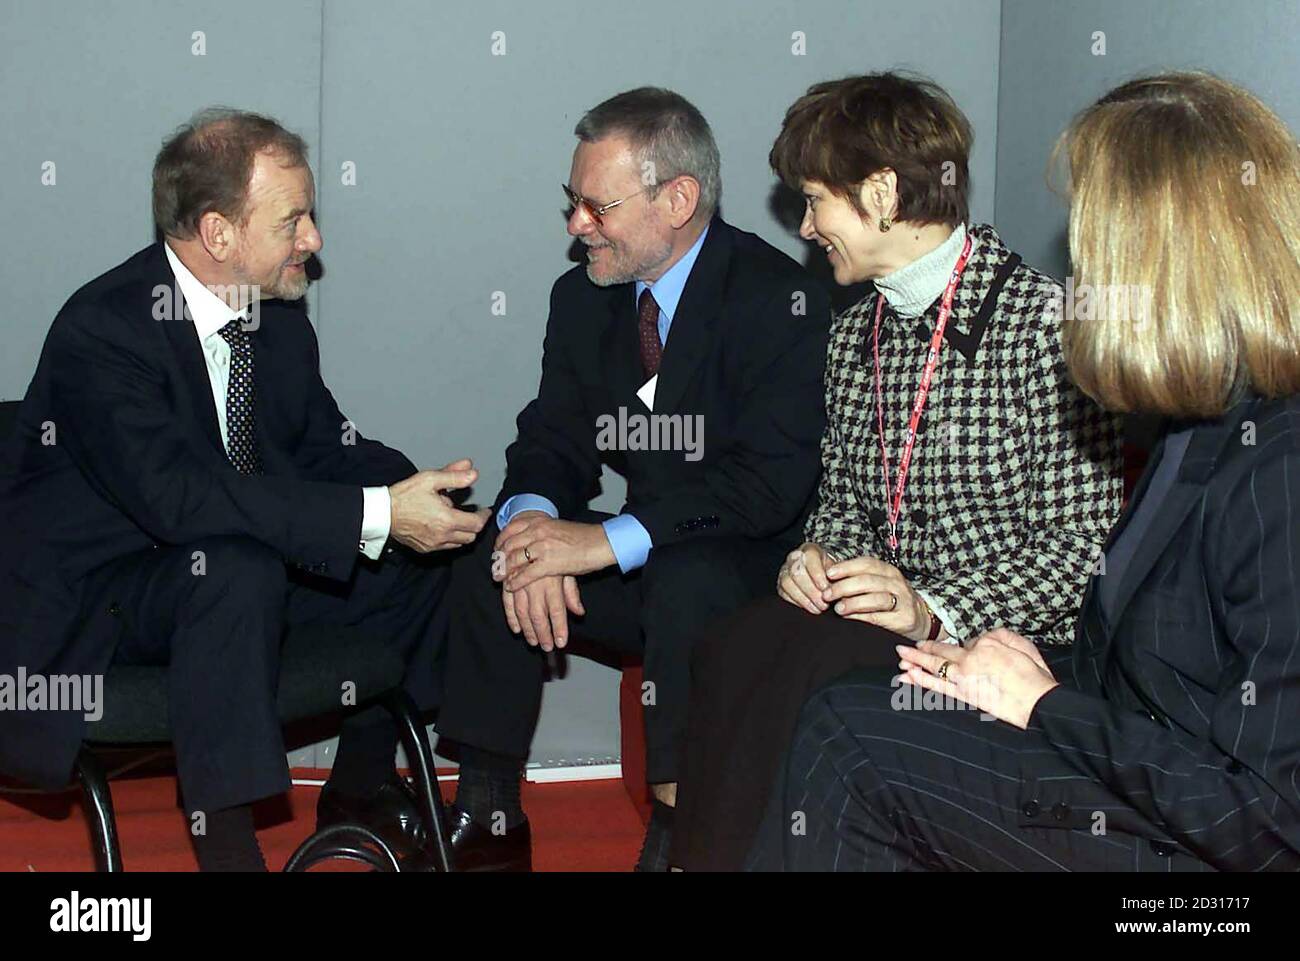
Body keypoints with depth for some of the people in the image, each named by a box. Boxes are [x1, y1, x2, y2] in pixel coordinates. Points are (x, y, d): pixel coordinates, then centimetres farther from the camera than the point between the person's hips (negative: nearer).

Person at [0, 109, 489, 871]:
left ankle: (360, 786, 14)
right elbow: (176, 495, -36)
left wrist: (418, 492, -17)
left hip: (238, 565, 8)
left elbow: (322, 445, 6)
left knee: (429, 551, -3)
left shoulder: (278, 308, -1)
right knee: (238, 564, -37)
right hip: (91, 598, -8)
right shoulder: (101, 329, -25)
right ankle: (225, 839, -26)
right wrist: (373, 515, -38)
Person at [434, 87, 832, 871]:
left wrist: (610, 540, -32)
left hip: (753, 570, -6)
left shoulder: (781, 301, -17)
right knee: (487, 565, -14)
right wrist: (532, 519, -20)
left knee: (686, 581, -36)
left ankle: (676, 831, -22)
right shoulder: (584, 297, 6)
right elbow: (553, 444, 5)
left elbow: (770, 483, -25)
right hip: (638, 564, 6)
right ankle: (490, 820, -4)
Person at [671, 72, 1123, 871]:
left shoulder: (1043, 322, -11)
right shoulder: (857, 333, 13)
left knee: (803, 659, -29)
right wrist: (817, 558, -1)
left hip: (997, 634, -6)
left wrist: (932, 611, -21)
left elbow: (1080, 548, -12)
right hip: (875, 614, 6)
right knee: (735, 649, -23)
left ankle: (712, 854, -14)